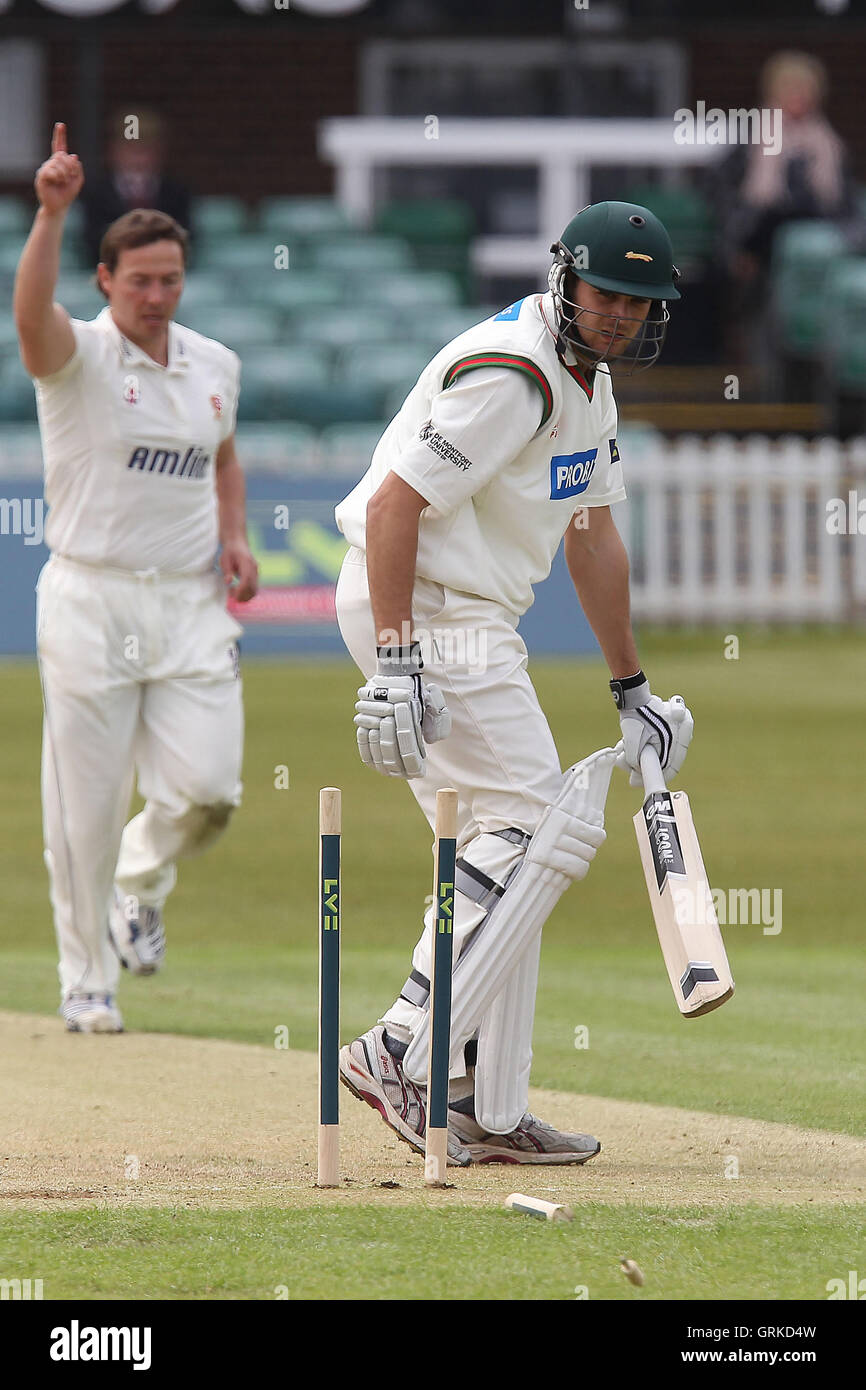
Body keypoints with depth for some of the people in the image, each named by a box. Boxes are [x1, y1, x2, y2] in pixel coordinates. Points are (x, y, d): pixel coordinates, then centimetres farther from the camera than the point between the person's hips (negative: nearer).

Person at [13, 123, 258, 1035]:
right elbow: (31, 313, -29)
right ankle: (86, 981, 13)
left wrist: (233, 537, 10)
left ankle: (140, 886, 25)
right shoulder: (76, 357, -6)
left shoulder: (216, 366, 11)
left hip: (191, 603, 4)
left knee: (206, 786, -8)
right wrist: (51, 214, -43)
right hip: (90, 600, -4)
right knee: (86, 805, -1)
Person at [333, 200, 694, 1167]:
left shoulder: (588, 383, 14)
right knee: (548, 826, -13)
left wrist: (630, 687, 26)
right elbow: (393, 505, -25)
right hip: (423, 611, -11)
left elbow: (593, 541, 23)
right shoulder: (510, 376, -20)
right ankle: (402, 1049, -16)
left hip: (470, 622, 11)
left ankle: (489, 1115, 13)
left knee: (505, 847, 11)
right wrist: (394, 664, -30)